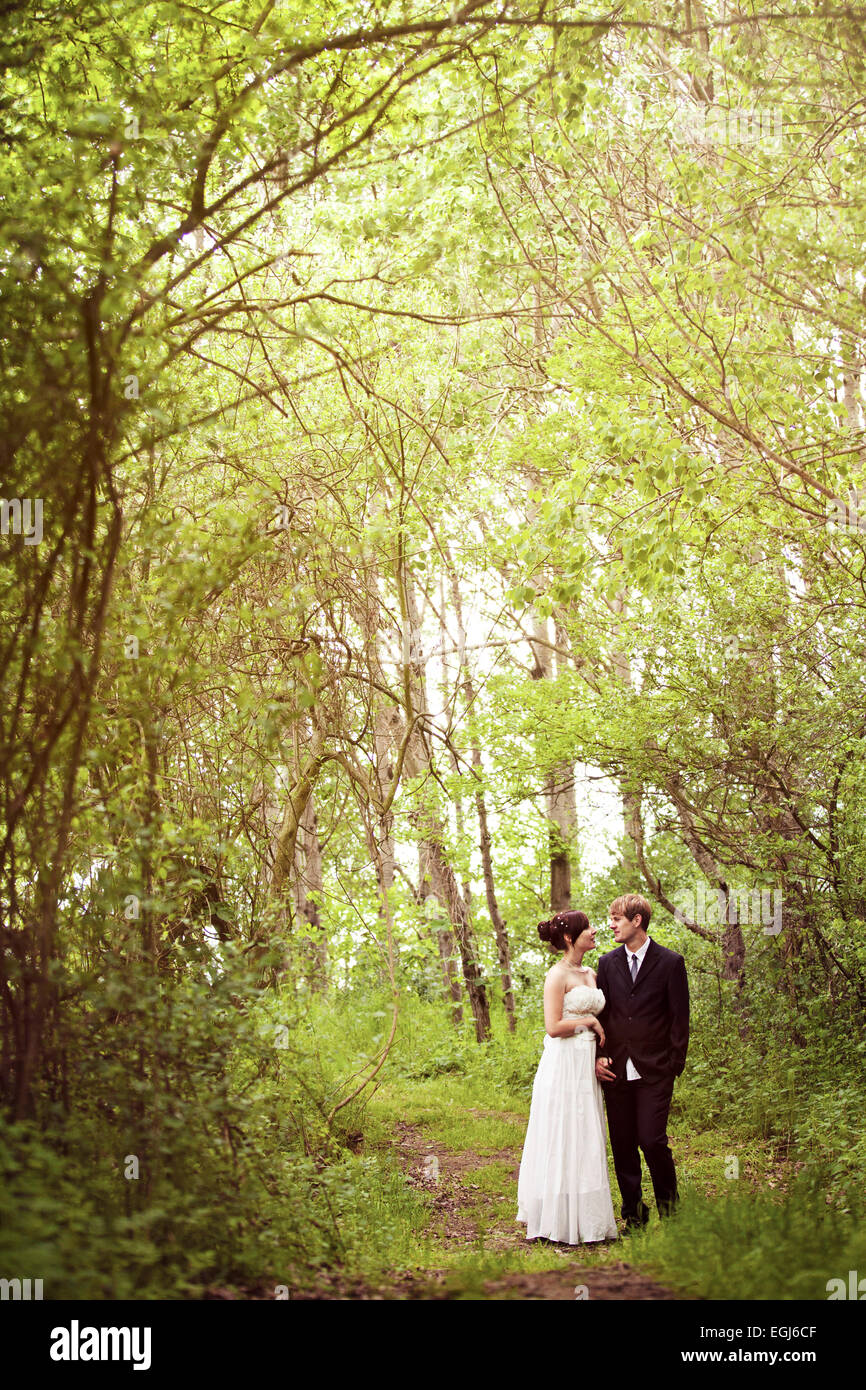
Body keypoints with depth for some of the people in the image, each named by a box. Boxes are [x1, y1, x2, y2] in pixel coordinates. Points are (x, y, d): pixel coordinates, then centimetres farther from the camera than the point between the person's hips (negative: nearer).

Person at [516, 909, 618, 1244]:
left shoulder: (590, 974, 14)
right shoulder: (557, 975, -11)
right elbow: (554, 1027, -18)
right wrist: (589, 1021, -7)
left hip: (587, 1066, 8)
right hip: (563, 1066, -8)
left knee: (586, 1142, 10)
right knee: (563, 1142, -4)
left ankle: (584, 1218, 16)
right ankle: (557, 1220, 3)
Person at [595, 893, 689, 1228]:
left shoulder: (670, 962, -1)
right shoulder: (607, 963, 9)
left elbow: (679, 1019, 0)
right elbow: (600, 1013, 12)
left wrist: (675, 1065, -5)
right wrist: (599, 1056, 1)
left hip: (654, 1071, -4)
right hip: (616, 1070, 4)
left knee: (652, 1140, -10)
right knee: (622, 1145, 6)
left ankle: (668, 1206, 12)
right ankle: (634, 1216, 17)